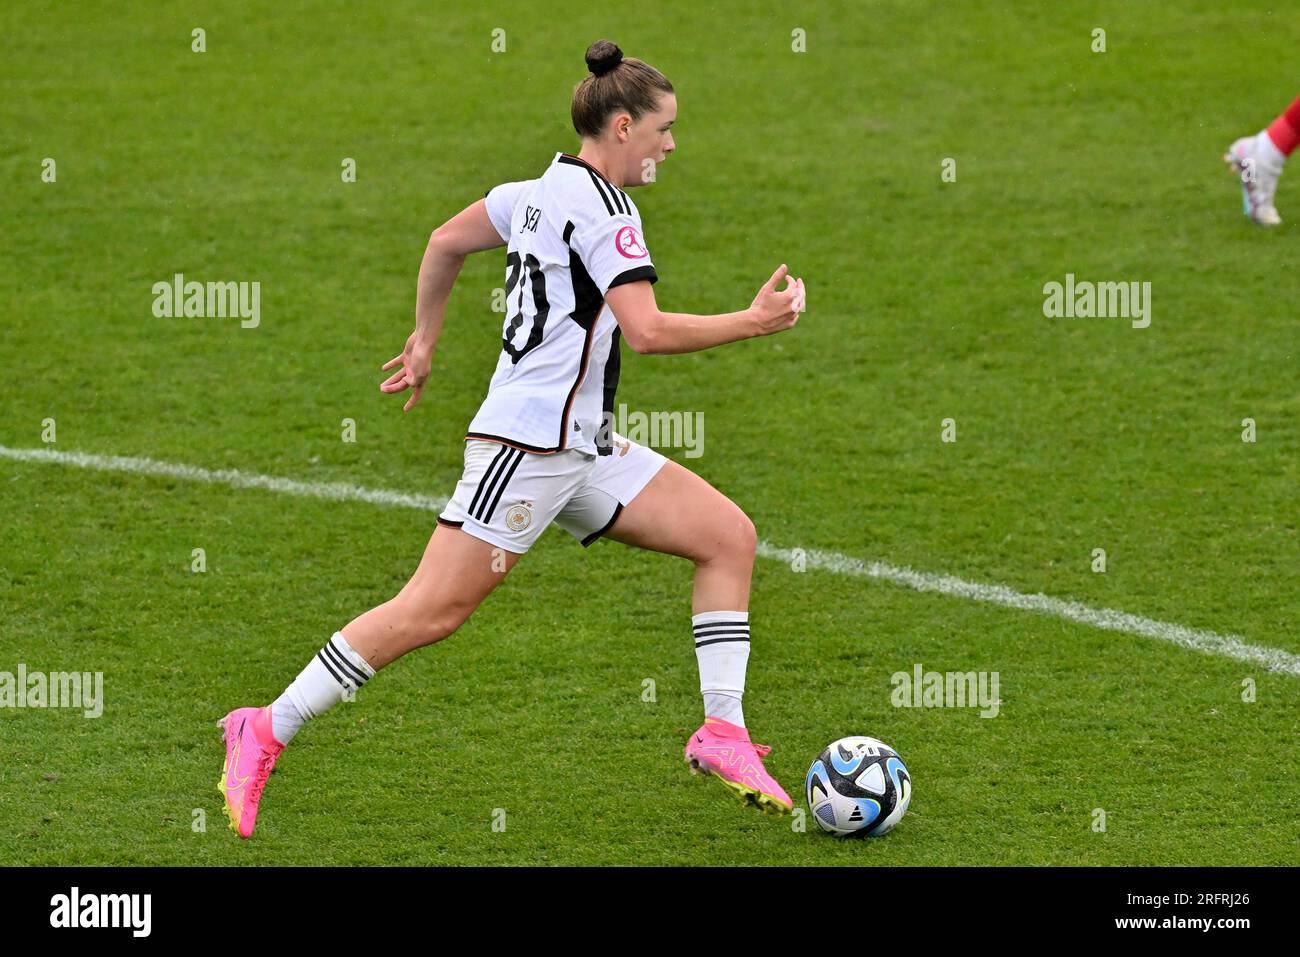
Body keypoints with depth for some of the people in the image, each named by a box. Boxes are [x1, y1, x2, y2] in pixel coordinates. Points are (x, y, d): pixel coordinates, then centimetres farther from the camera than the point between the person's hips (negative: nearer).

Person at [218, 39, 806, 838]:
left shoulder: (541, 189, 14)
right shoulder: (602, 209, -14)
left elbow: (446, 242, 25)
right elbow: (648, 330, -23)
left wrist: (425, 340, 35)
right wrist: (754, 322, -14)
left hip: (581, 448, 10)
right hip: (529, 442, -10)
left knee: (729, 536, 3)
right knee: (430, 613, -11)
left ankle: (723, 734, 1)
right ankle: (266, 734, -2)